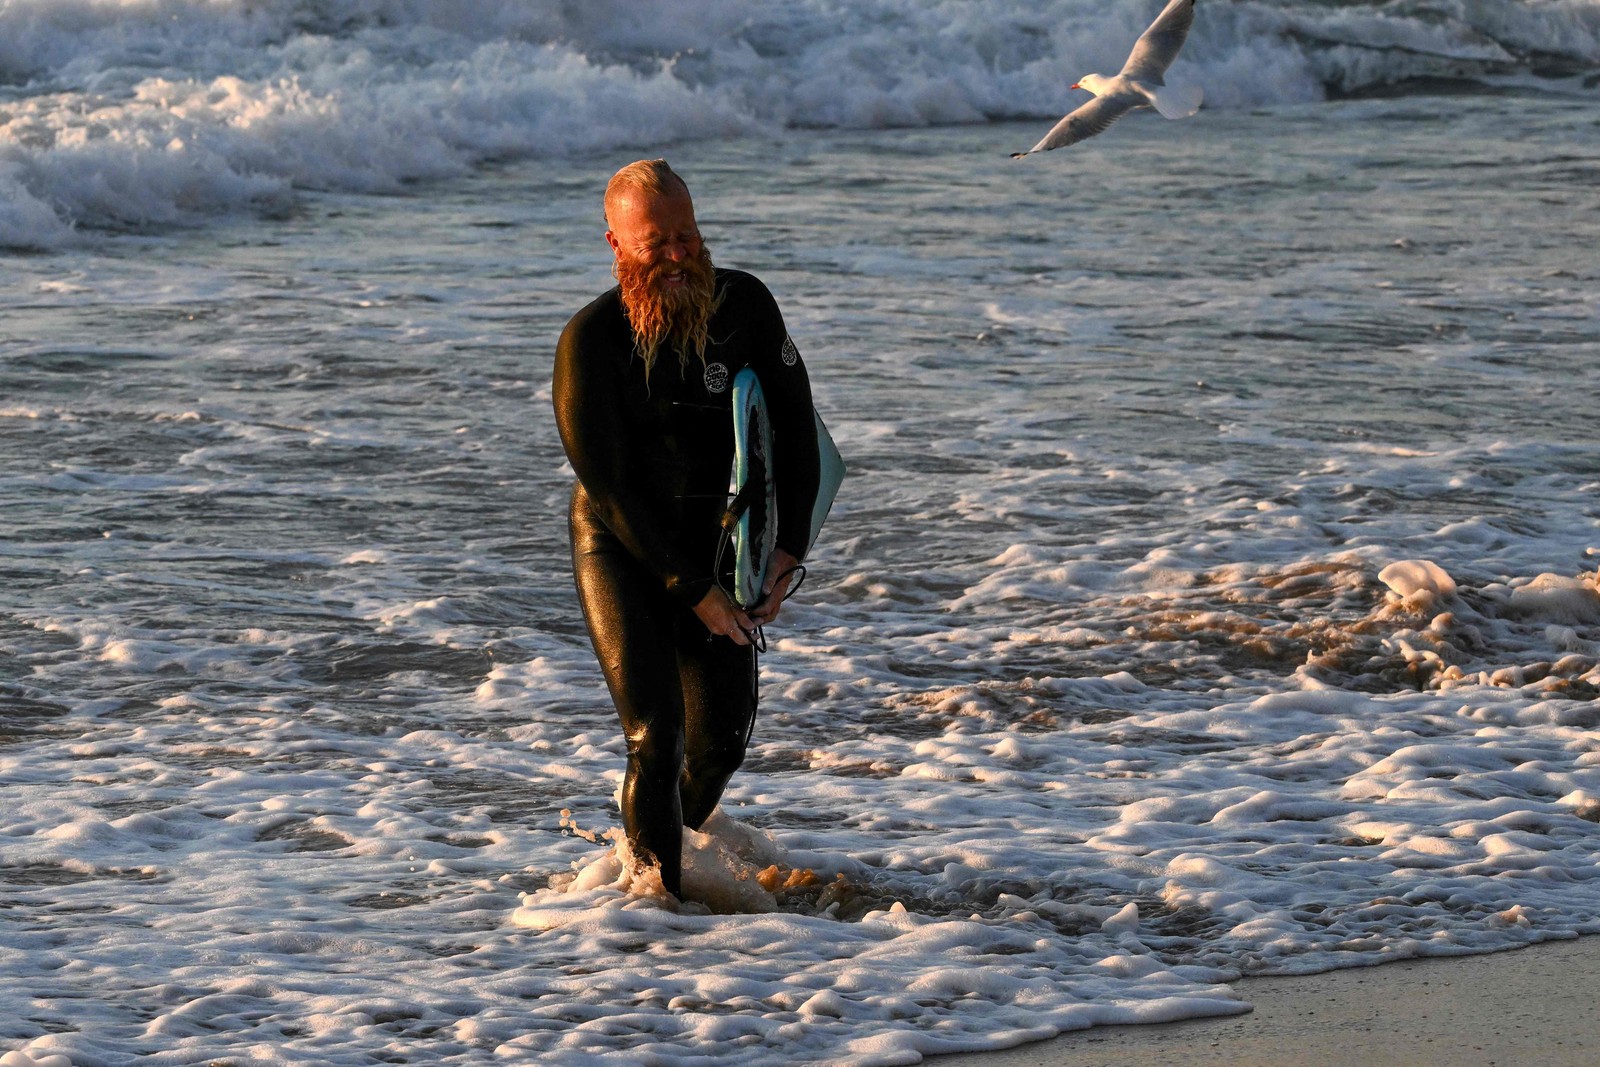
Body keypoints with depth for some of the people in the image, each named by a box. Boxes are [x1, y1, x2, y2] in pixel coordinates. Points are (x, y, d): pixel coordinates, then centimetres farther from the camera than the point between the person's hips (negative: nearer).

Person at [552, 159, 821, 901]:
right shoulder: (591, 340, -19)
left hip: (709, 537, 4)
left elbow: (795, 428, 2)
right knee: (656, 731, -16)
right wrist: (694, 589, -20)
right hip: (618, 544, -4)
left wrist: (789, 549, -9)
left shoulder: (744, 305, -7)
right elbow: (609, 486, -18)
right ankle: (658, 892, 0)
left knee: (724, 734, 6)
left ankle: (675, 834, 35)